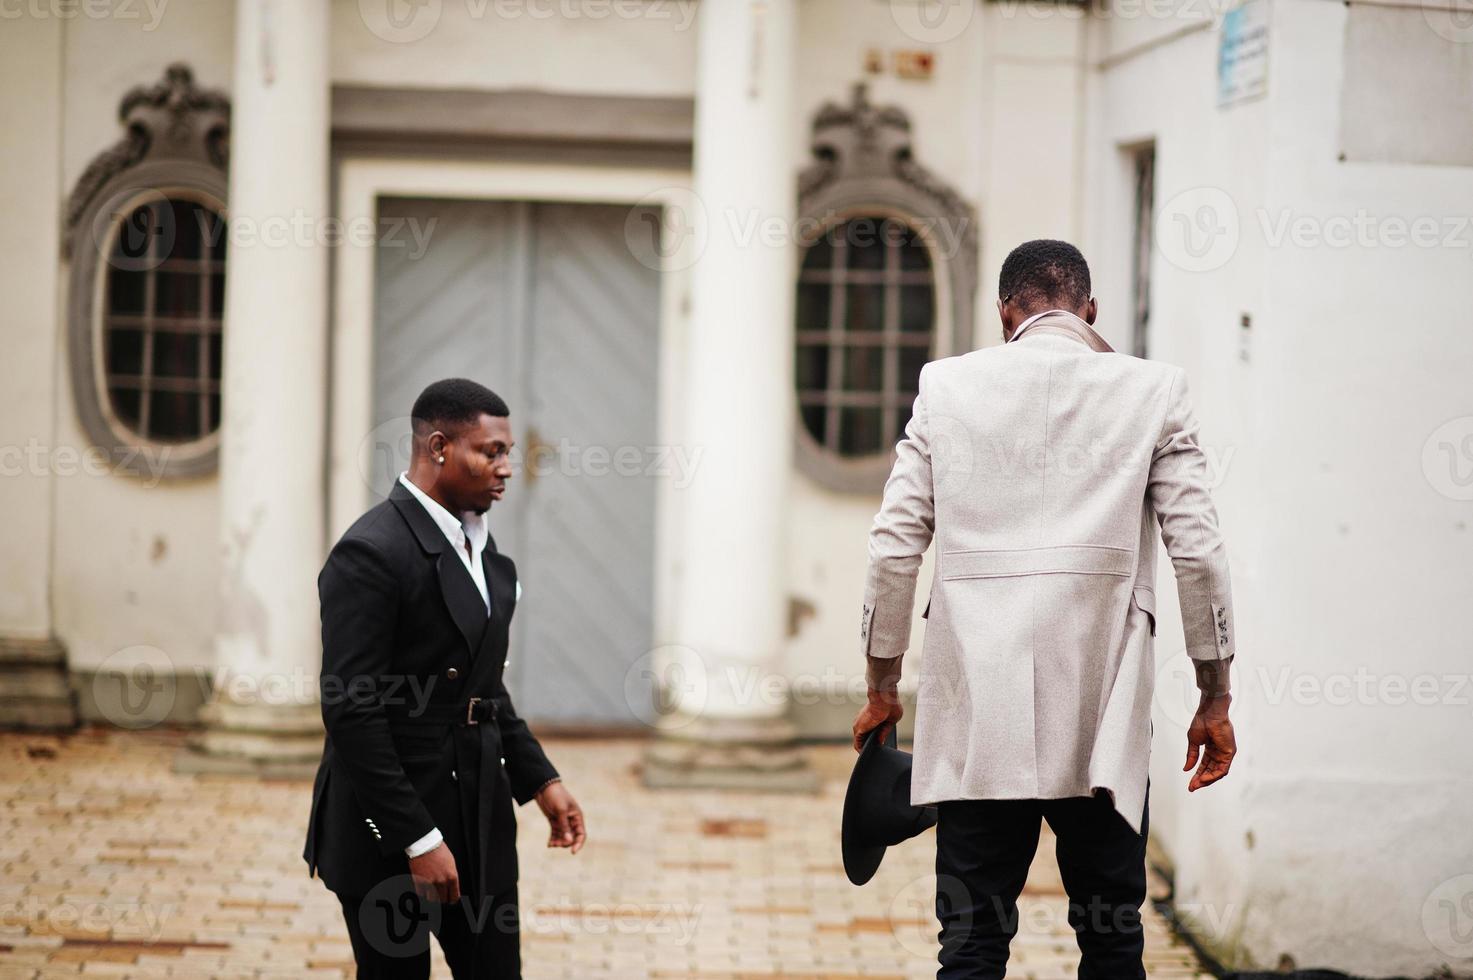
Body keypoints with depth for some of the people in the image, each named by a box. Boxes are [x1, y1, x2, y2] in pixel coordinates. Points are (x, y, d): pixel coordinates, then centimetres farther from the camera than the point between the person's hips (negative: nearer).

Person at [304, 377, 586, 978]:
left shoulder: (476, 541, 11)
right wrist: (418, 840, -22)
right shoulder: (371, 554, -18)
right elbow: (351, 712, -21)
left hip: (479, 818, 8)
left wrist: (539, 780, 12)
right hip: (388, 830, -8)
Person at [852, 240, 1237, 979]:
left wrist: (881, 687, 13)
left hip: (977, 714, 1)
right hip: (1101, 722, 0)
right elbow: (1198, 552, 0)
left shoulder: (947, 387, 5)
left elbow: (896, 544, 4)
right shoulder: (1152, 392, 3)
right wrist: (1215, 700, 7)